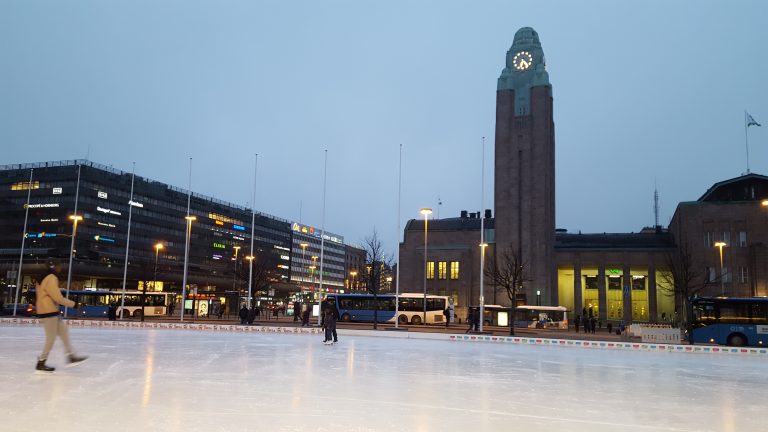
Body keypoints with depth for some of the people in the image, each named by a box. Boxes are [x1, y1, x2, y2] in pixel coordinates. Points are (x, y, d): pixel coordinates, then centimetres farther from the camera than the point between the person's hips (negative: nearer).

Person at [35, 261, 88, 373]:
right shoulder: (51, 278, -17)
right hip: (49, 312, -10)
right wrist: (74, 304, -12)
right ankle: (41, 363, 7)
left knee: (64, 331, 11)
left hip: (52, 311, 10)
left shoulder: (46, 278, 14)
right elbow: (58, 298, -21)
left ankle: (71, 356, 13)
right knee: (51, 339, -2)